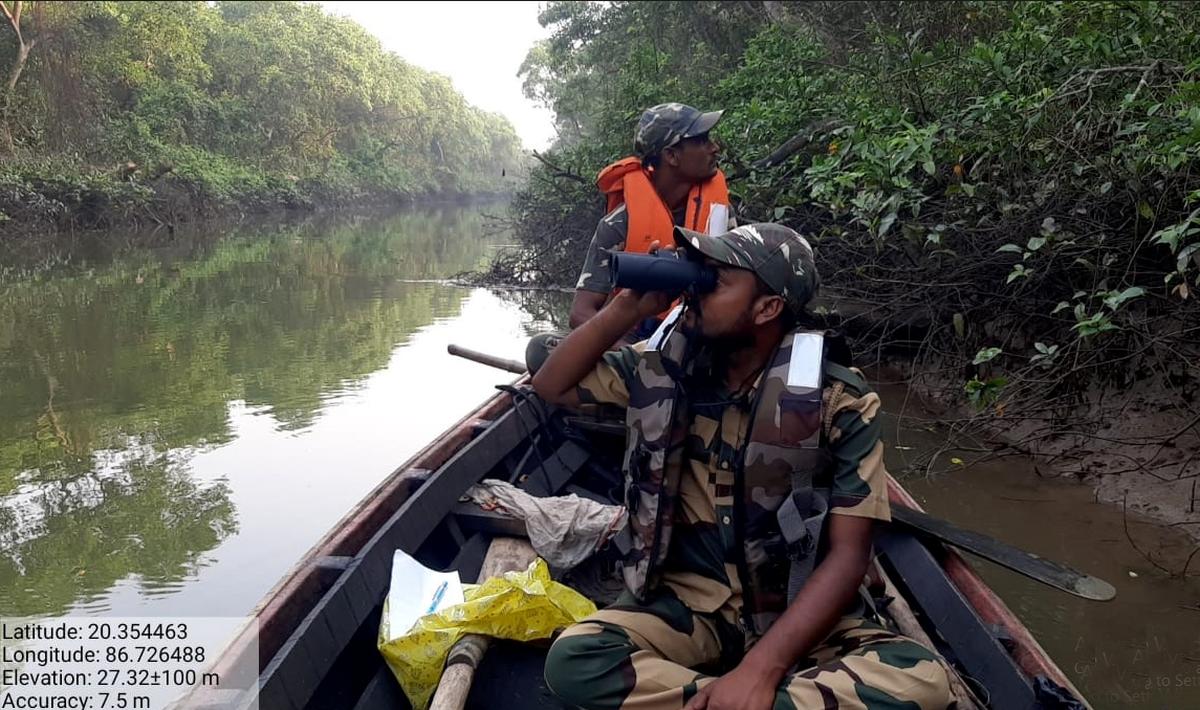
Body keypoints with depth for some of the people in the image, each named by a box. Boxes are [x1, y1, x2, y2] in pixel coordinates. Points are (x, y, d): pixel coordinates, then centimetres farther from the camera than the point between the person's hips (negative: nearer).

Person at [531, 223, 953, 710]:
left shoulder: (839, 400, -10)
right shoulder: (663, 368, 1)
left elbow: (847, 555, -13)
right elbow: (552, 385, 8)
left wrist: (761, 667, -27)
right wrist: (629, 307, -7)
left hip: (800, 613, -2)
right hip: (691, 602, 3)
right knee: (573, 660, -28)